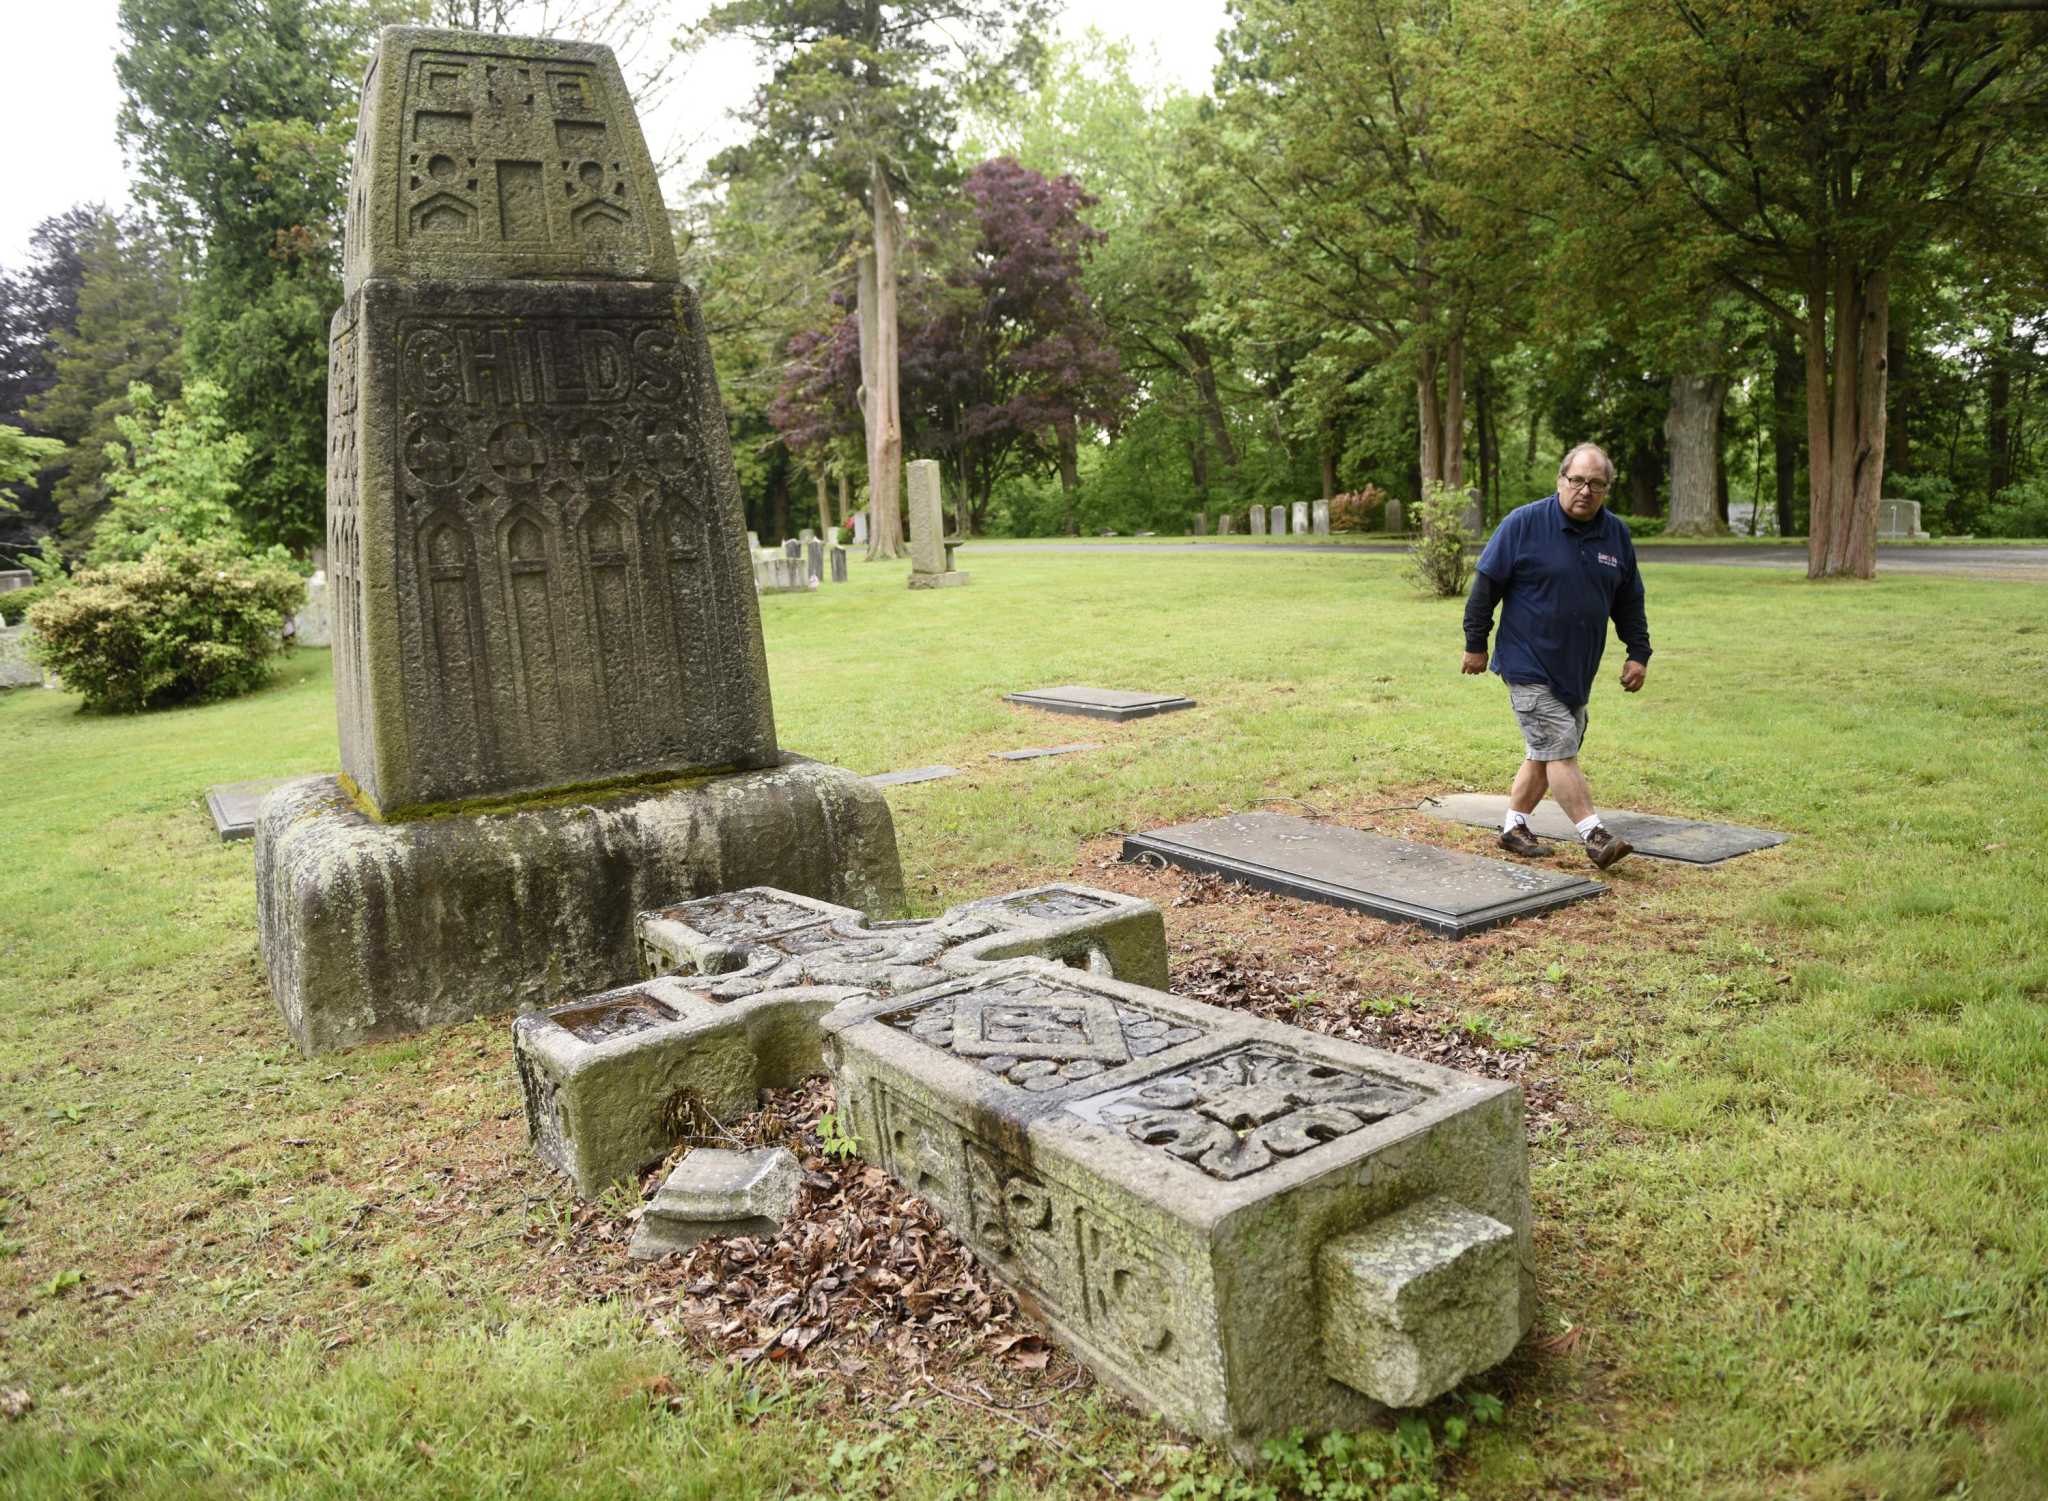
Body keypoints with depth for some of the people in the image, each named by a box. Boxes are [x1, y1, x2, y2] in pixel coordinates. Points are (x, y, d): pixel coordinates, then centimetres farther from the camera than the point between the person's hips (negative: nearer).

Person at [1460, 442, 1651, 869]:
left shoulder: (1617, 534, 6)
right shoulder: (1524, 523, -10)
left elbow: (1629, 602, 15)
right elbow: (1486, 584, -6)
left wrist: (1639, 653, 10)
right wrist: (1476, 644, -5)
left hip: (1577, 671, 6)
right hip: (1529, 665, -6)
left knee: (1545, 754, 12)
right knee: (1560, 750, -10)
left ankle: (1513, 827, 25)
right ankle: (1594, 835, -6)